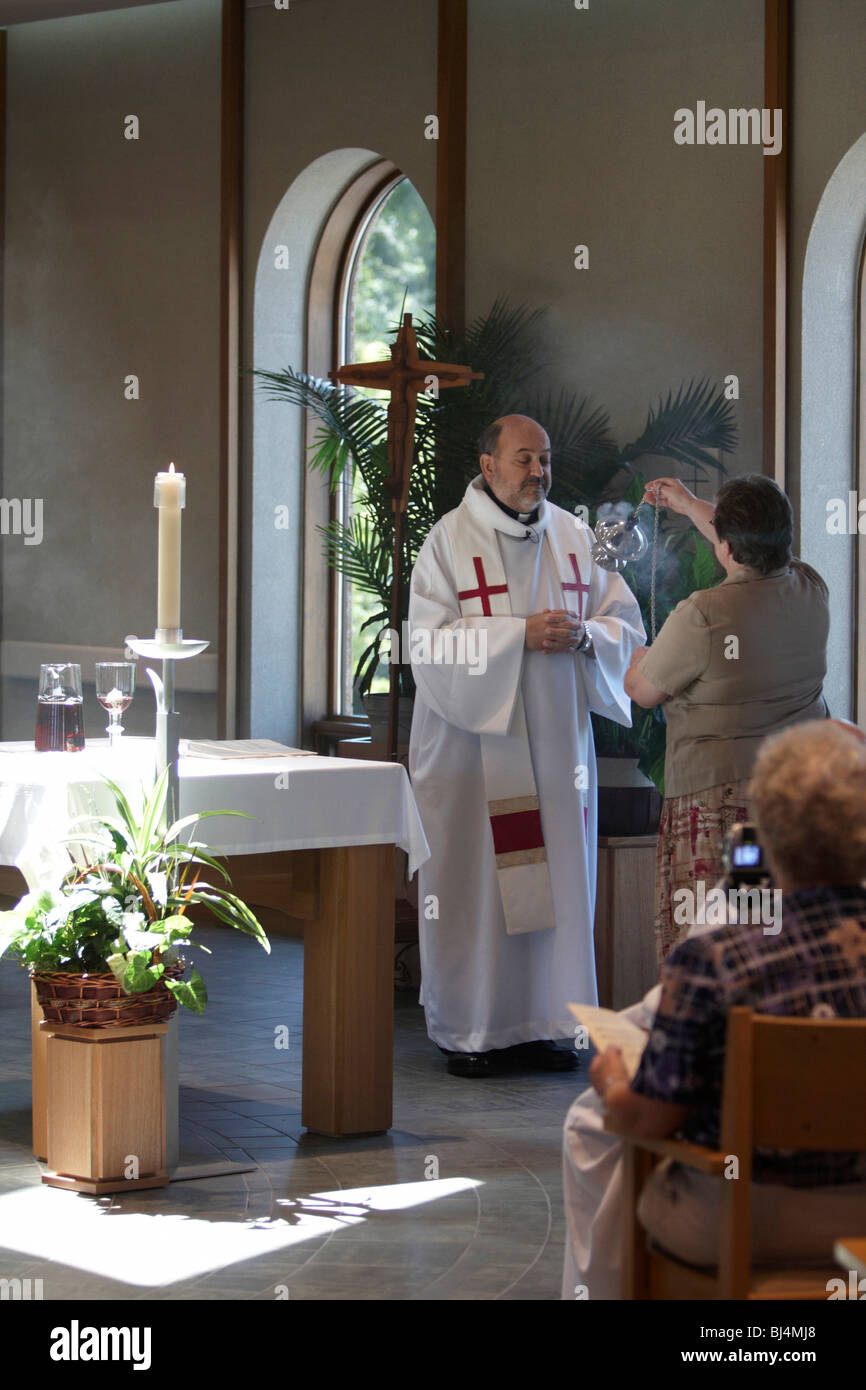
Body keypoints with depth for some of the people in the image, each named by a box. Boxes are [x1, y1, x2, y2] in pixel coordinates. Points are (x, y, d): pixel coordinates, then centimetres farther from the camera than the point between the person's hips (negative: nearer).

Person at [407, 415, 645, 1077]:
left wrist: (583, 635, -13)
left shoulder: (574, 536, 9)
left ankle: (541, 1022, 15)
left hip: (555, 741, 4)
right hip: (473, 742, -4)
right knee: (475, 882, -2)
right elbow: (429, 642, -13)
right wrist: (522, 633, -20)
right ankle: (470, 1031, 8)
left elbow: (626, 624, 9)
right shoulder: (450, 540, -4)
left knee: (557, 881, 5)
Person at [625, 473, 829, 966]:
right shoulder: (811, 591, 2)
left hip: (719, 792, -6)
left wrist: (638, 660, 23)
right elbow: (759, 547, 26)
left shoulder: (703, 616, -16)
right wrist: (688, 504, 37)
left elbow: (644, 692, -1)